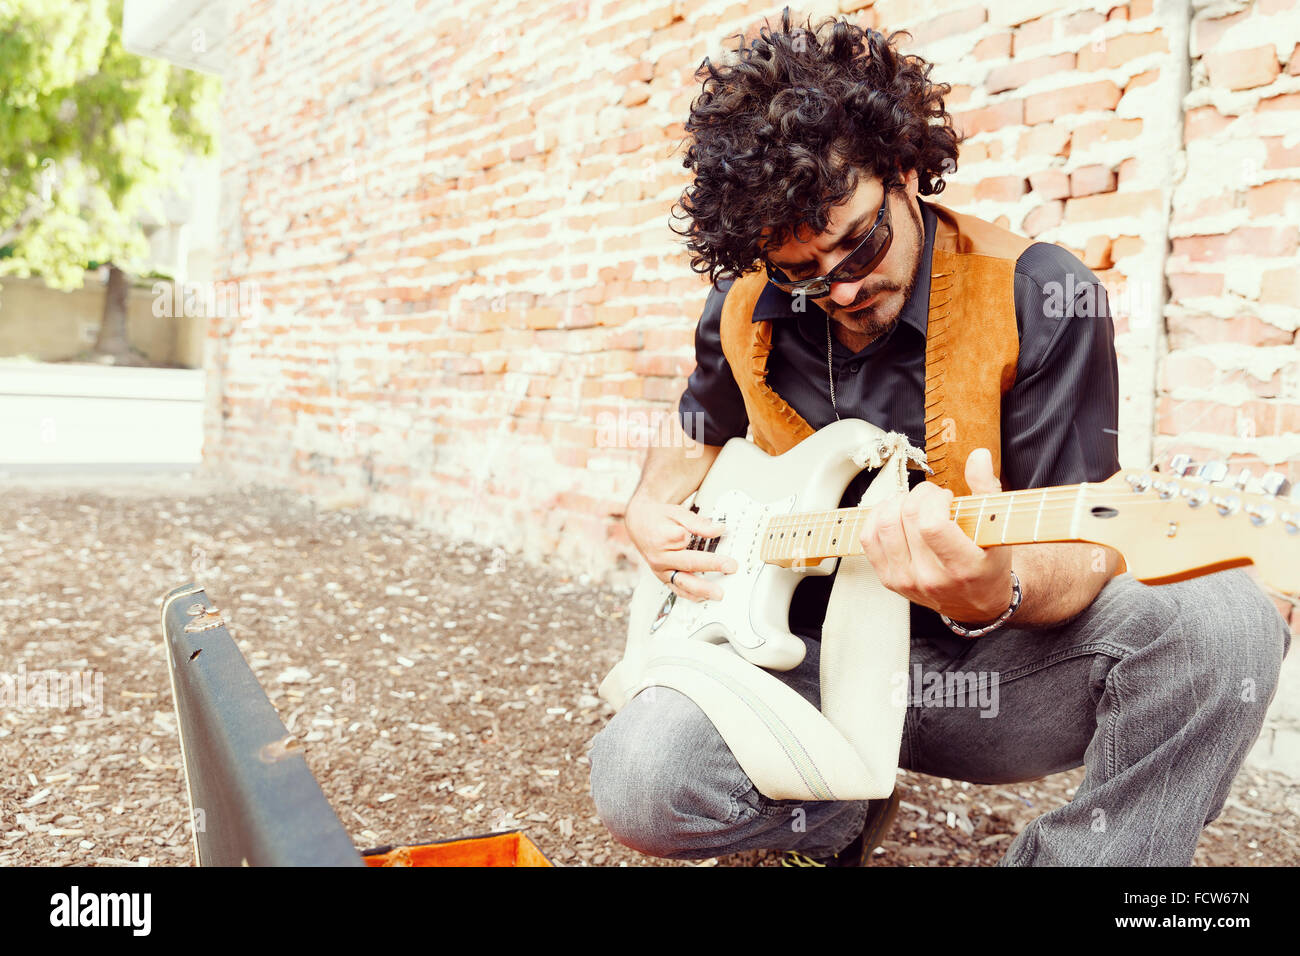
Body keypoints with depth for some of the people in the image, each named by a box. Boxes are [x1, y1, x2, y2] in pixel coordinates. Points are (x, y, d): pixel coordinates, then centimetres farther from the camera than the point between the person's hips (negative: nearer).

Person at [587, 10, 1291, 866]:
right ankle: (843, 816, 7)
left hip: (984, 666, -1)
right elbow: (696, 439, 20)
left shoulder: (1040, 298, -12)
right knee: (640, 781, -27)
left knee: (1225, 623, -30)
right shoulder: (745, 311, -1)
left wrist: (998, 594, -37)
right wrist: (652, 516, -2)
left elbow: (1090, 545, -13)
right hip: (814, 663, 2)